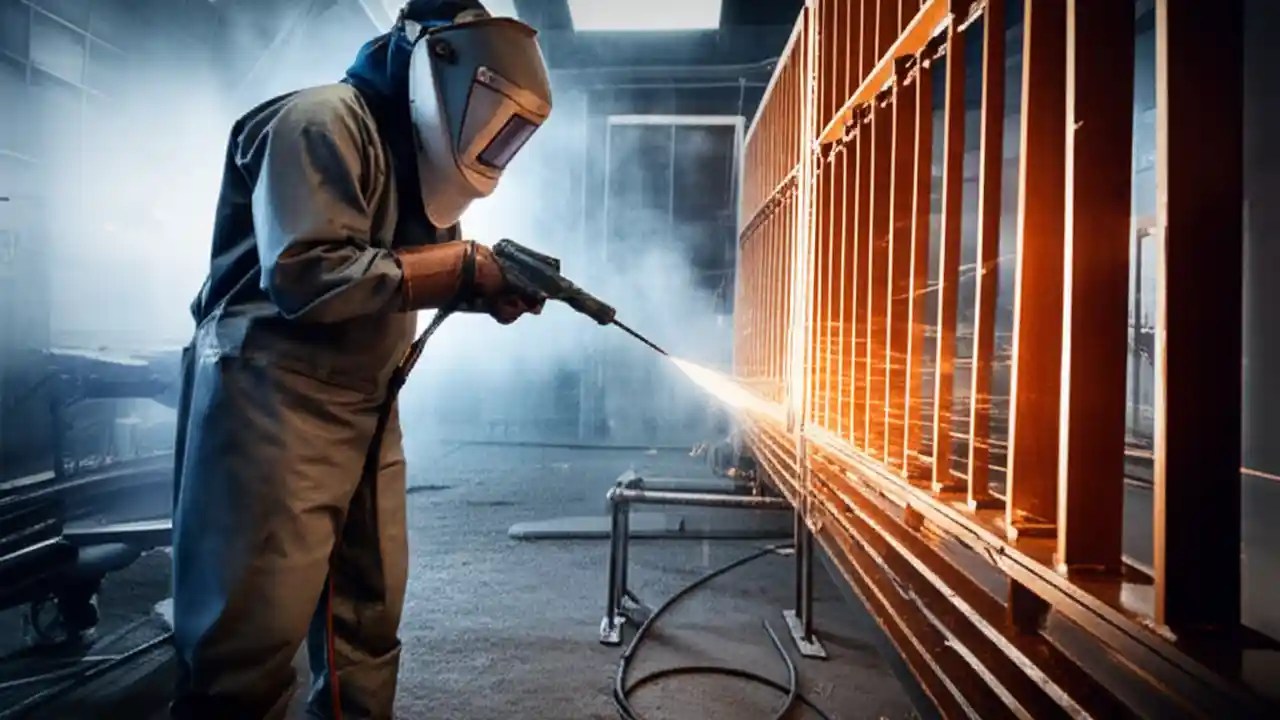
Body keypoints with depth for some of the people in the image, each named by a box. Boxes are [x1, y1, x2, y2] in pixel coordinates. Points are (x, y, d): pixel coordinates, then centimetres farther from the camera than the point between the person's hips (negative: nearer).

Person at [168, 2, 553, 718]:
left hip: (366, 409, 9)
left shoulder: (414, 150, 17)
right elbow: (308, 277, -23)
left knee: (370, 613, 14)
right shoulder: (323, 123, -11)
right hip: (275, 402, -9)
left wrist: (492, 287, 0)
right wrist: (460, 264, -16)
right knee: (255, 636, -2)